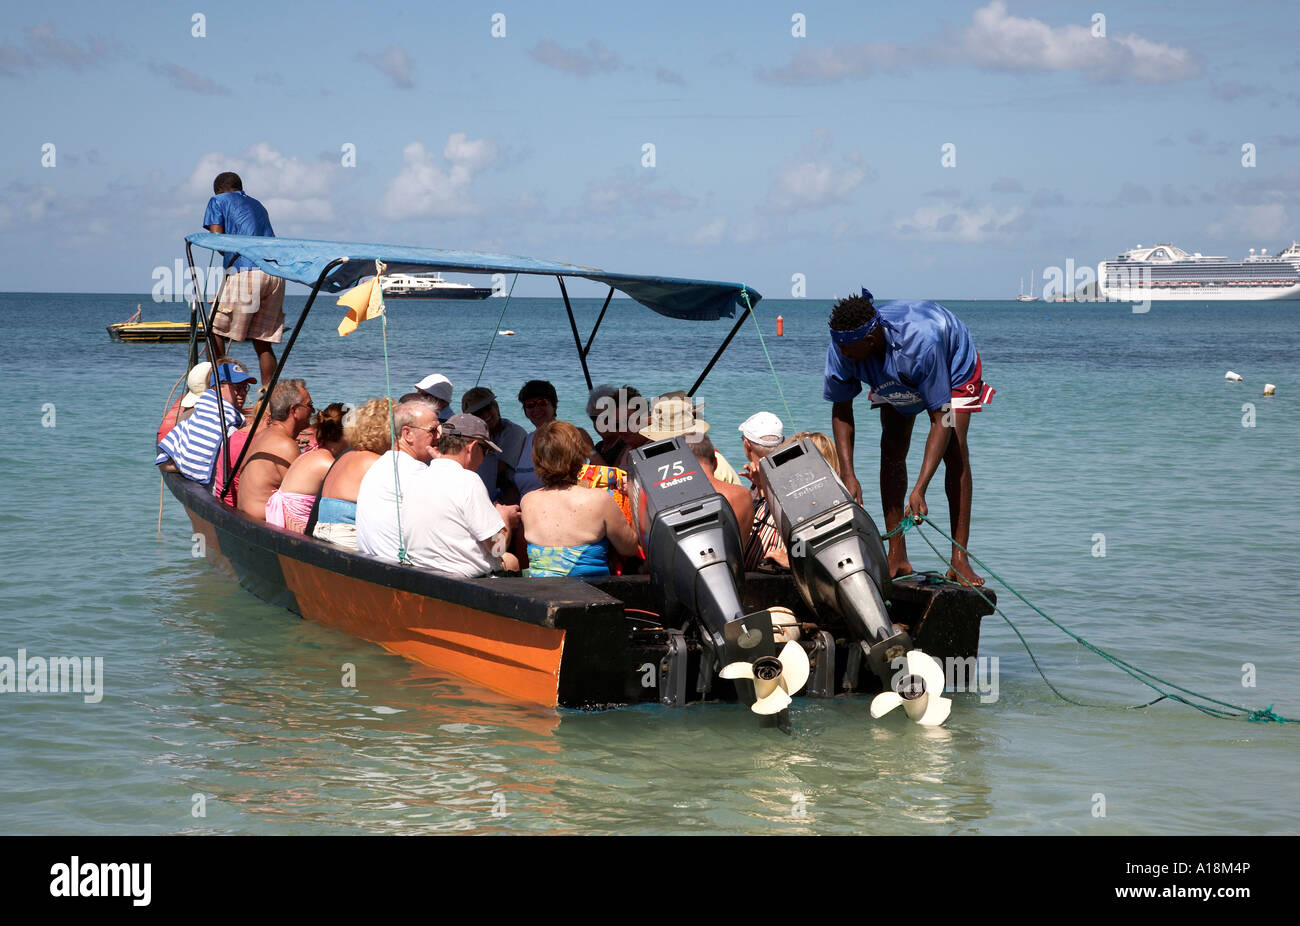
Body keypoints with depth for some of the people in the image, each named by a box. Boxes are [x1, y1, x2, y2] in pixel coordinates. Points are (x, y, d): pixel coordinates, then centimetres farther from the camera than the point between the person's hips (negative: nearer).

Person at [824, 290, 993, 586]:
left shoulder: (920, 343, -48)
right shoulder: (841, 349, -33)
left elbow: (941, 419, -43)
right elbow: (841, 410, -18)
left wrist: (919, 489, -50)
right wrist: (848, 475, -28)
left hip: (954, 367, -4)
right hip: (895, 381, 4)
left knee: (954, 450, -18)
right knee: (892, 449, -9)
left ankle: (960, 559, -19)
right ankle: (896, 556, -6)